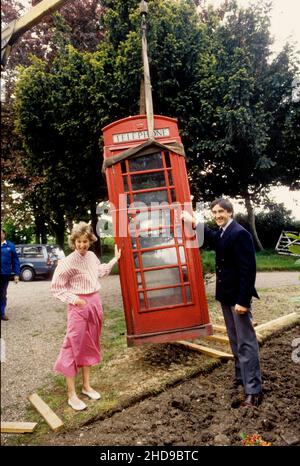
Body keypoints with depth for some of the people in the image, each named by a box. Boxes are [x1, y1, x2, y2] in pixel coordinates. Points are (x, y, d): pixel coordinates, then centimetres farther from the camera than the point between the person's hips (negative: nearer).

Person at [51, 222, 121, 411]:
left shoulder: (91, 256, 4)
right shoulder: (68, 262, -17)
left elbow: (101, 271, 24)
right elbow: (56, 288, -12)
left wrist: (115, 259, 26)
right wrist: (73, 299, -23)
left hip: (95, 303, 7)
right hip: (79, 306, -7)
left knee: (90, 345, 15)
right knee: (74, 347, -1)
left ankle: (86, 386, 30)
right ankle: (72, 395, 12)